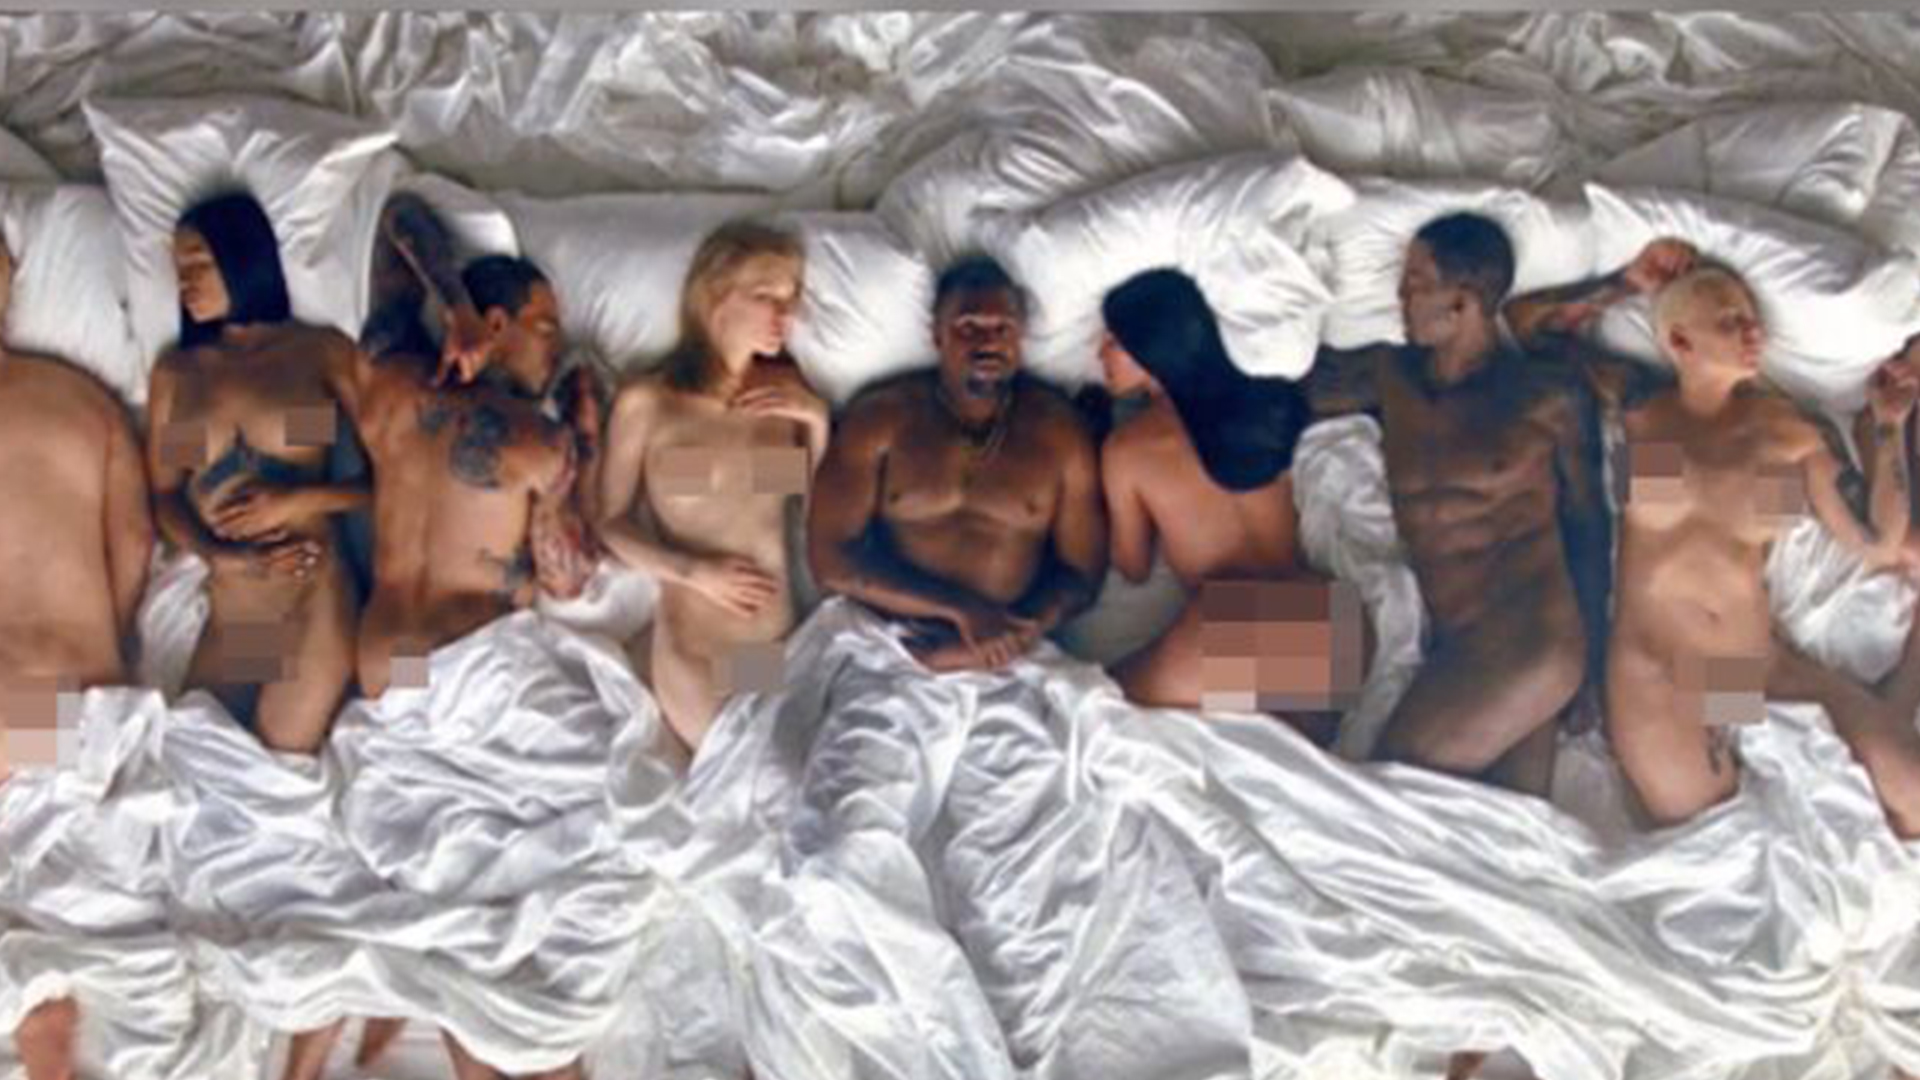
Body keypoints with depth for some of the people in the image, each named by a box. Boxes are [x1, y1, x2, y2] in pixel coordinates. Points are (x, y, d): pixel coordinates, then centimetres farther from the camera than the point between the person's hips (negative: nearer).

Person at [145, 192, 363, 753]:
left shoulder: (323, 350, 0)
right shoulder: (174, 372, 11)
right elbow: (165, 496, 8)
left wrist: (299, 501, -15)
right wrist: (222, 555, -10)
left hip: (316, 604, -4)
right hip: (226, 612, 4)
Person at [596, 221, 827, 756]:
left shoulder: (786, 391, 2)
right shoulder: (646, 402, -8)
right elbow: (610, 523, -1)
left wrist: (818, 422, -5)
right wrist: (693, 572, -13)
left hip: (784, 637, 4)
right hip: (694, 645, -3)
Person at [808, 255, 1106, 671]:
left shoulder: (1059, 430, 7)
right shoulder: (879, 418, 4)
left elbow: (1081, 573, 6)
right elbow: (830, 559, -2)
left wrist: (988, 645, -10)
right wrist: (961, 609, -11)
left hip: (1003, 656, 1)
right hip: (883, 641, -1)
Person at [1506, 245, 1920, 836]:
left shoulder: (1786, 428, 1)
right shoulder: (1641, 403, 0)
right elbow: (1525, 319, 4)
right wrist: (1628, 283, 1)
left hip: (1760, 667, 1)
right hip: (1653, 675, -1)